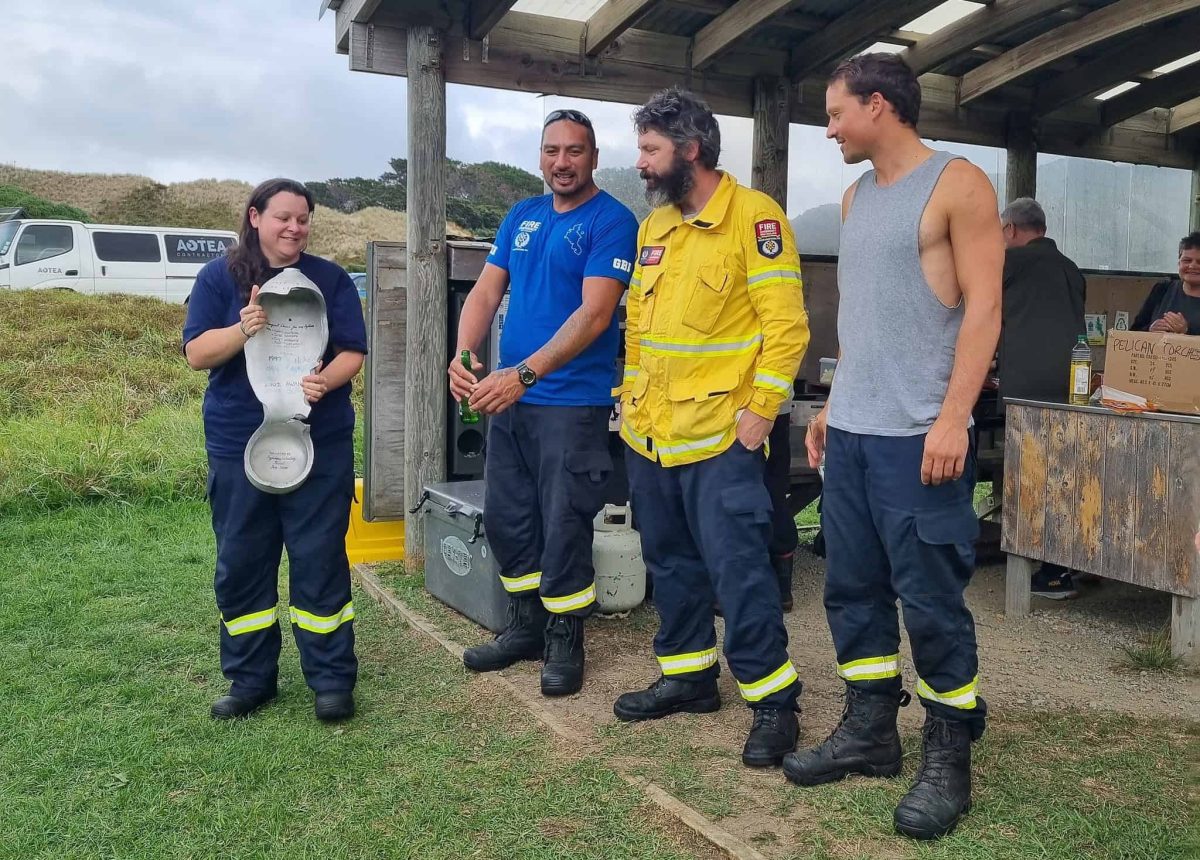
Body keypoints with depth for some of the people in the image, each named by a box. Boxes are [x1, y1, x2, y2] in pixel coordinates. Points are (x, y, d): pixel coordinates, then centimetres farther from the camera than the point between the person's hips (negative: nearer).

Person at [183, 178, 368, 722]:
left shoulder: (330, 279, 5)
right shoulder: (219, 278, 4)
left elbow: (353, 351, 0)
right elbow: (196, 353, -3)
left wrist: (325, 381, -21)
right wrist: (242, 330, -22)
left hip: (320, 443, -1)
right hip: (237, 446, 1)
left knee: (320, 561, 1)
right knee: (241, 564, 7)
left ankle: (332, 679, 12)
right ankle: (250, 678, 21)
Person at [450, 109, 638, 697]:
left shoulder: (612, 221, -8)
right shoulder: (521, 217, 12)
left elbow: (593, 314, -18)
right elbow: (485, 292, 8)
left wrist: (524, 373, -25)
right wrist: (463, 354, -11)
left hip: (573, 401, -6)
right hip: (508, 397, 7)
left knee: (562, 528, 0)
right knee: (505, 519, 13)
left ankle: (564, 640, 19)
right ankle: (525, 626, 30)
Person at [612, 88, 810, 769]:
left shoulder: (754, 216, -9)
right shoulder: (653, 227, 14)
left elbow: (787, 322, -13)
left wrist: (761, 410, -16)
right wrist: (631, 395, 14)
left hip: (720, 434, -8)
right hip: (650, 433, 8)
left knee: (738, 569, -4)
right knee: (671, 562, 16)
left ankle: (774, 700, 10)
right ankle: (688, 676, 31)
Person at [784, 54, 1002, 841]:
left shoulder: (957, 184, -5)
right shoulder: (857, 198, 17)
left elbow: (983, 308, -12)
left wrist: (953, 417, -19)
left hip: (918, 435, -7)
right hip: (850, 432, 8)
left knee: (932, 601, -1)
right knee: (853, 588, 11)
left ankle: (949, 758, 13)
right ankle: (870, 730, 25)